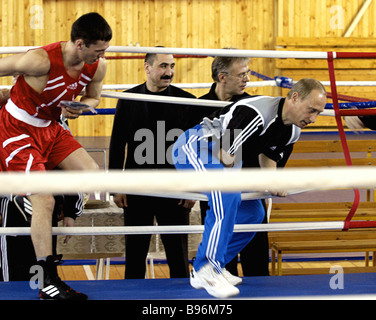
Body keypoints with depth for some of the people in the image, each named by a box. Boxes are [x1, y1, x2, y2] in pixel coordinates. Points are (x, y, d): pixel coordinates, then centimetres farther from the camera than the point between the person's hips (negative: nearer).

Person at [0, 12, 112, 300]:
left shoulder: (98, 67, -9)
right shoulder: (41, 61, -30)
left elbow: (93, 97, 11)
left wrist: (79, 108, -12)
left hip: (50, 128, 7)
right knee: (44, 201, -13)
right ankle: (48, 282, -6)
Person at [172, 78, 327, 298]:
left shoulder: (292, 132, 1)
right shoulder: (257, 114, -31)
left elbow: (268, 153, 21)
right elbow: (225, 154, -27)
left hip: (222, 160, 11)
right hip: (194, 146, -11)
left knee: (253, 213, 9)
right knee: (228, 196, -34)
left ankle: (202, 270, 14)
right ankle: (207, 269, -32)